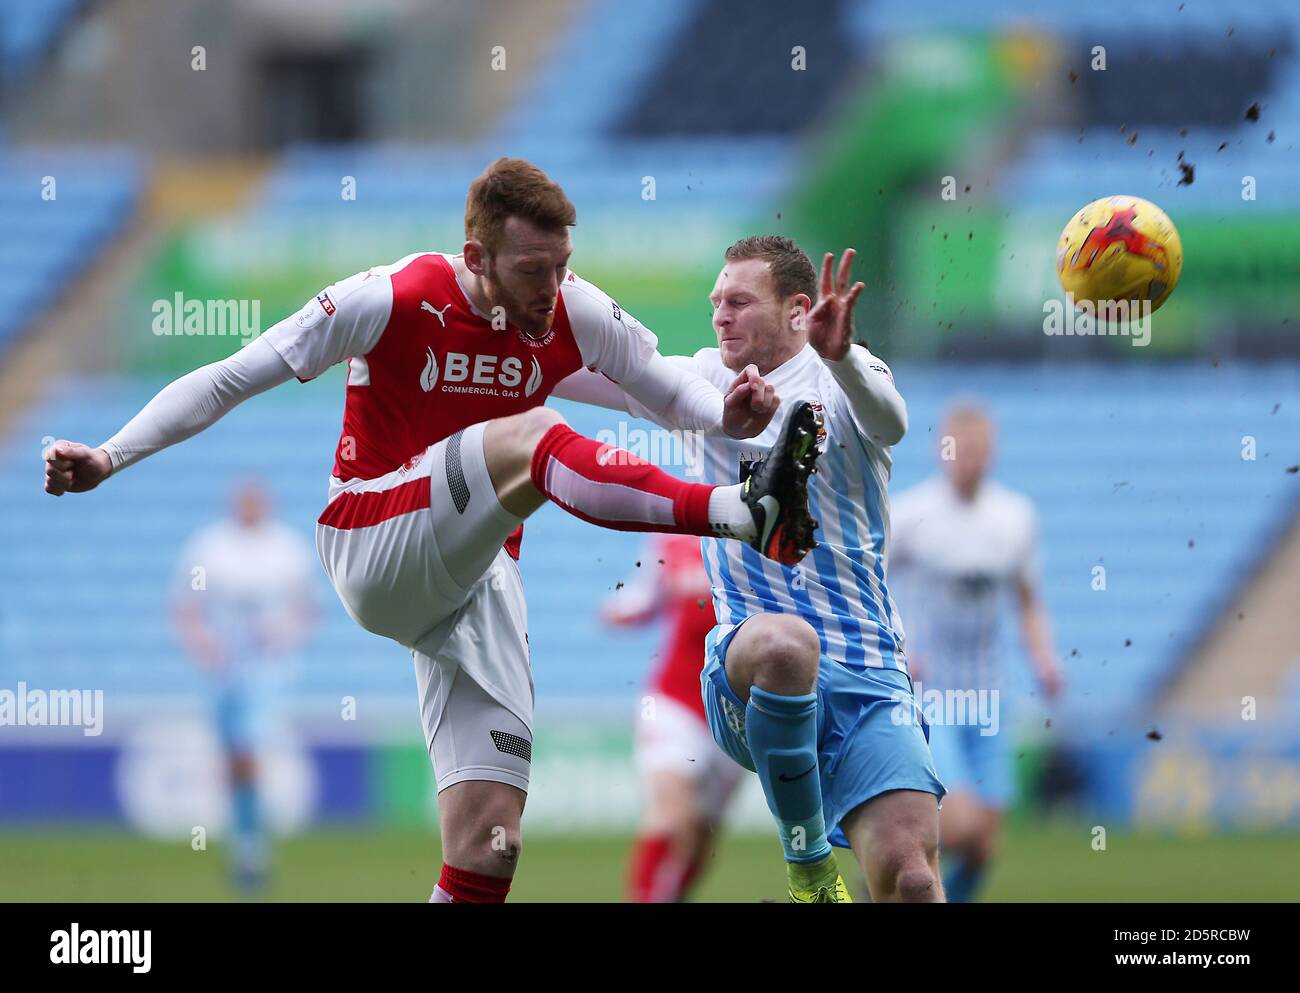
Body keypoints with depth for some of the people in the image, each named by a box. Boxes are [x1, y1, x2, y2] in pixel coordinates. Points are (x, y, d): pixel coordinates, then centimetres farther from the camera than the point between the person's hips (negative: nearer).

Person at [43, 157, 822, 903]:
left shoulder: (574, 313, -1)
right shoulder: (391, 301, -13)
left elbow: (669, 388, 13)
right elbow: (232, 380, -6)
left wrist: (727, 412, -11)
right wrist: (109, 459, -13)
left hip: (475, 580, 5)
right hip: (376, 549, -5)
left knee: (489, 845, -8)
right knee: (530, 440, -31)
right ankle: (743, 512, -50)